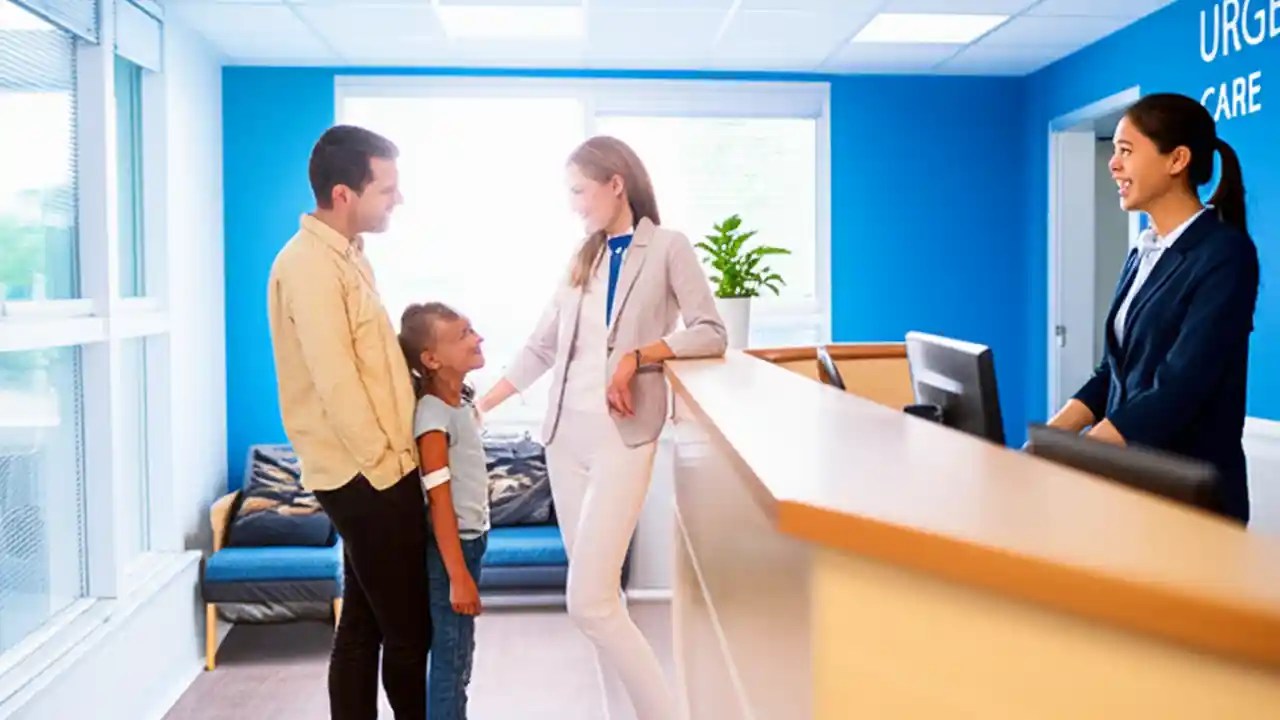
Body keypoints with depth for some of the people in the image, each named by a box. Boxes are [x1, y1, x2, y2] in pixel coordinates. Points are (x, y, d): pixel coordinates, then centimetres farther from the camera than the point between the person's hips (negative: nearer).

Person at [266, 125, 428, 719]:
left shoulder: (347, 256, 13)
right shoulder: (310, 265, -16)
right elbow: (335, 383, -21)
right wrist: (384, 465, -14)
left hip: (375, 469, 9)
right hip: (365, 475, -9)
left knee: (364, 623, 14)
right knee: (408, 629, 1)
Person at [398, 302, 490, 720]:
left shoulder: (462, 402, 7)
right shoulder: (432, 414, -19)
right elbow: (439, 500, -21)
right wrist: (457, 575, -22)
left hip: (471, 539, 9)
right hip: (450, 545, -8)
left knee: (457, 653, 17)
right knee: (451, 658, 1)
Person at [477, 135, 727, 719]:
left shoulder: (668, 247, -1)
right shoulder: (583, 258, 15)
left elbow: (711, 333, -8)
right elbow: (541, 348, 15)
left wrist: (636, 356, -18)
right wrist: (479, 405, 10)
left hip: (622, 436, -6)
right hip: (565, 433, 6)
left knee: (588, 601, -12)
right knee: (600, 594, 9)